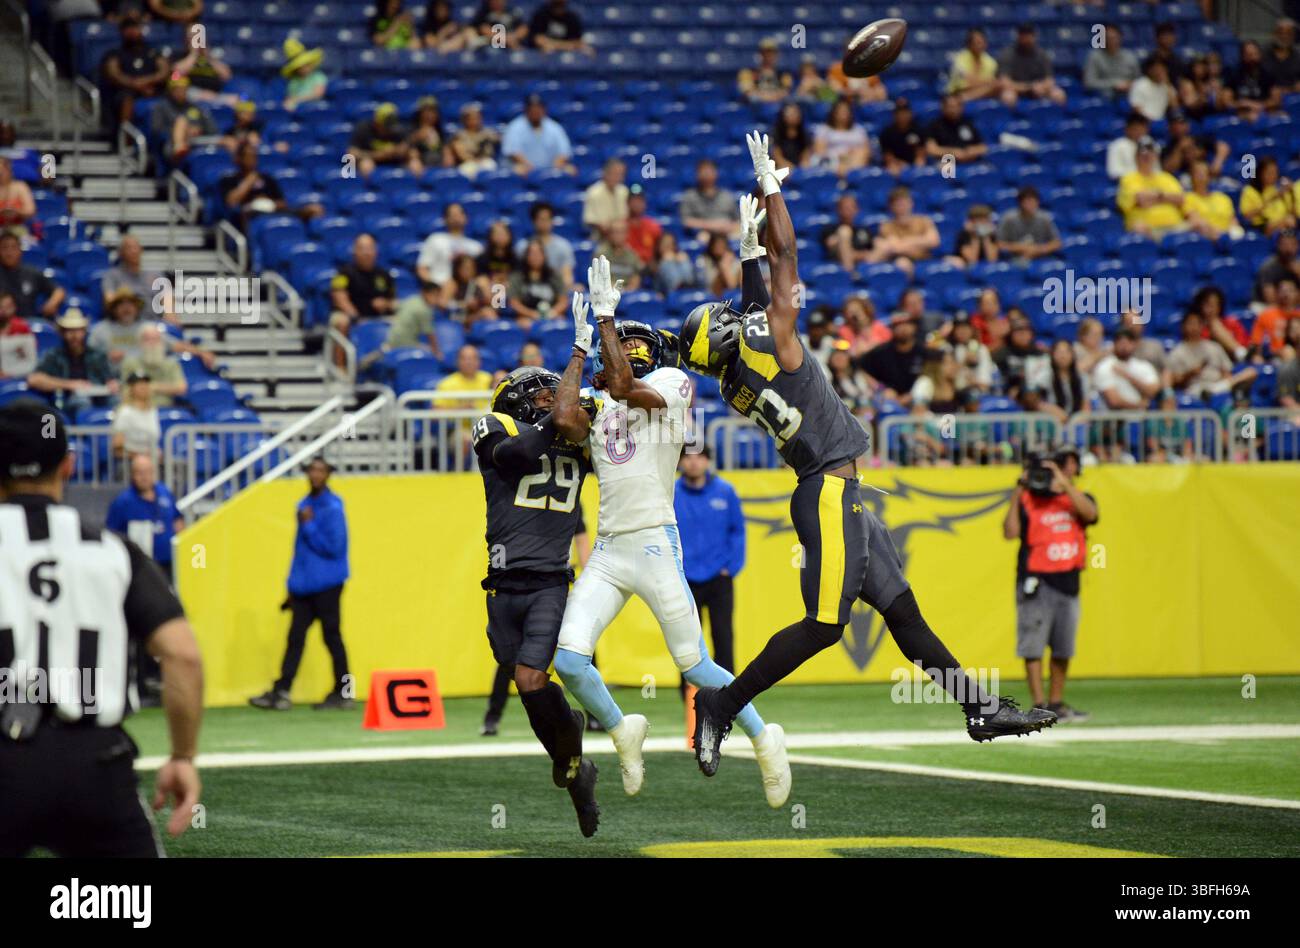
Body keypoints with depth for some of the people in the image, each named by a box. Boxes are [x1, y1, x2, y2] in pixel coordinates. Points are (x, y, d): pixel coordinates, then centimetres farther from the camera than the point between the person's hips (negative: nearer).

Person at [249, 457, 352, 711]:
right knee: (295, 637, 4)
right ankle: (281, 692, 2)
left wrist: (309, 526, -15)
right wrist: (293, 586, 19)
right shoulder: (305, 505, 13)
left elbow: (334, 547, -18)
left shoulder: (333, 507, -11)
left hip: (326, 585, -7)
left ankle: (343, 694, 8)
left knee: (331, 637, 0)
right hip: (304, 585, 7)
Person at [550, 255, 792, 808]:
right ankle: (621, 731, 16)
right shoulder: (597, 408, 17)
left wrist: (606, 315, -9)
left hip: (655, 544, -5)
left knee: (694, 666, -3)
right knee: (569, 661, -10)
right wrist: (580, 349, 7)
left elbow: (623, 387, -15)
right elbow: (564, 419, -5)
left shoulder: (672, 383, 4)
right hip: (606, 552, 5)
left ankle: (763, 738, 19)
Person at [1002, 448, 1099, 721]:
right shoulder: (1029, 501, -1)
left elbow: (1089, 513, -14)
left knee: (1063, 648, 10)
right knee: (1033, 645, -8)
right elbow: (1010, 532, -14)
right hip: (1037, 582, -4)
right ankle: (1039, 706, -9)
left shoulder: (1078, 499, 9)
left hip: (1068, 583, 4)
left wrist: (1063, 483, -20)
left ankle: (1056, 703, 21)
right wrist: (1017, 493, -18)